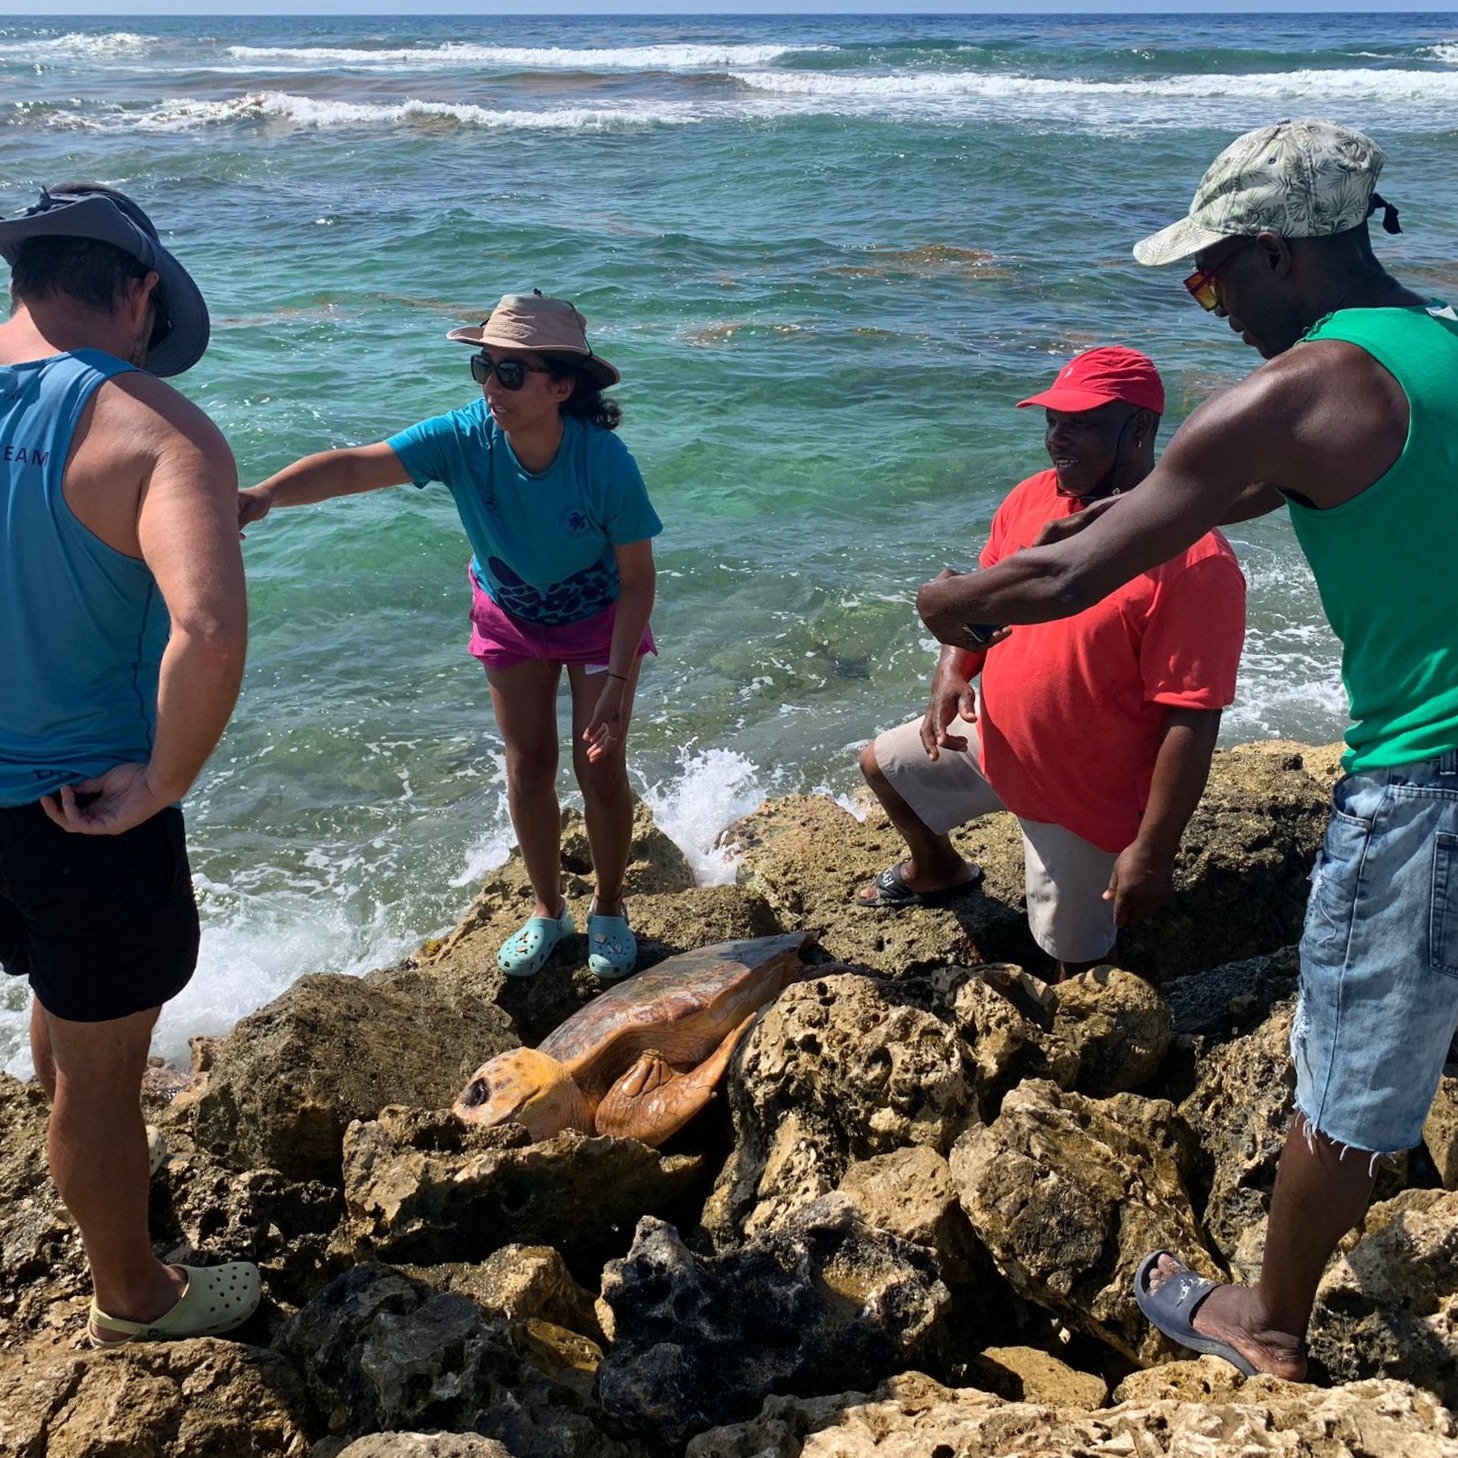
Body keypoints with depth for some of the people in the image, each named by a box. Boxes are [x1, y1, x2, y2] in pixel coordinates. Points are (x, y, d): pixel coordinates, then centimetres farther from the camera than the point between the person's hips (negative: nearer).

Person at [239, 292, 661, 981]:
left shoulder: (605, 462, -34)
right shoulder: (464, 438, -30)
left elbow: (637, 581, -23)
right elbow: (355, 465, -44)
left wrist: (616, 683, -28)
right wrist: (265, 495, -61)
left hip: (598, 618, -2)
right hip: (511, 616, 3)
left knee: (601, 768, -1)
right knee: (528, 767, 8)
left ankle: (609, 911, 24)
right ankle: (547, 911, 30)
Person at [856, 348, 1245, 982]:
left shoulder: (1191, 560, -28)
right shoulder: (1030, 499, -6)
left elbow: (1192, 719, -28)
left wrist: (1153, 850, -28)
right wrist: (951, 675, -11)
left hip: (1087, 801, -7)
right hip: (994, 740, 7)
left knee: (1074, 959, 6)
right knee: (881, 764, 25)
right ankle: (937, 870, 52)